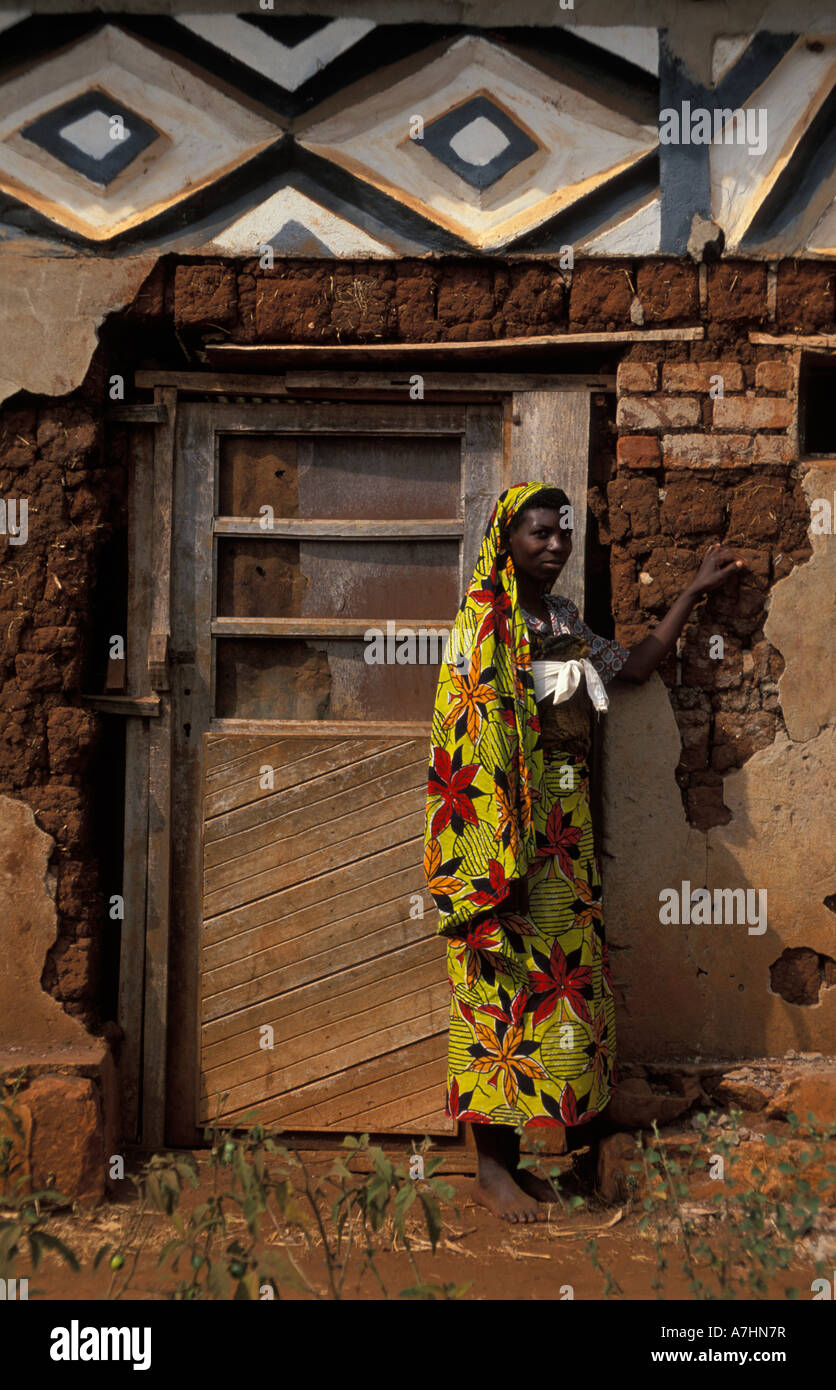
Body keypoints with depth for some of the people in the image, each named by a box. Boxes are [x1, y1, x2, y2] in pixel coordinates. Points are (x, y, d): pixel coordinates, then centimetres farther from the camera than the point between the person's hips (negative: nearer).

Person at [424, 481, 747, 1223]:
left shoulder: (563, 619, 12)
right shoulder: (481, 627, -12)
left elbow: (636, 664, 26)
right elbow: (470, 749, -17)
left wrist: (695, 590, 23)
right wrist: (496, 869, -21)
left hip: (564, 836, 8)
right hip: (505, 834, -8)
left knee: (558, 979, 9)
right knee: (504, 983, -5)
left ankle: (511, 1152, 17)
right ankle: (491, 1165, 3)